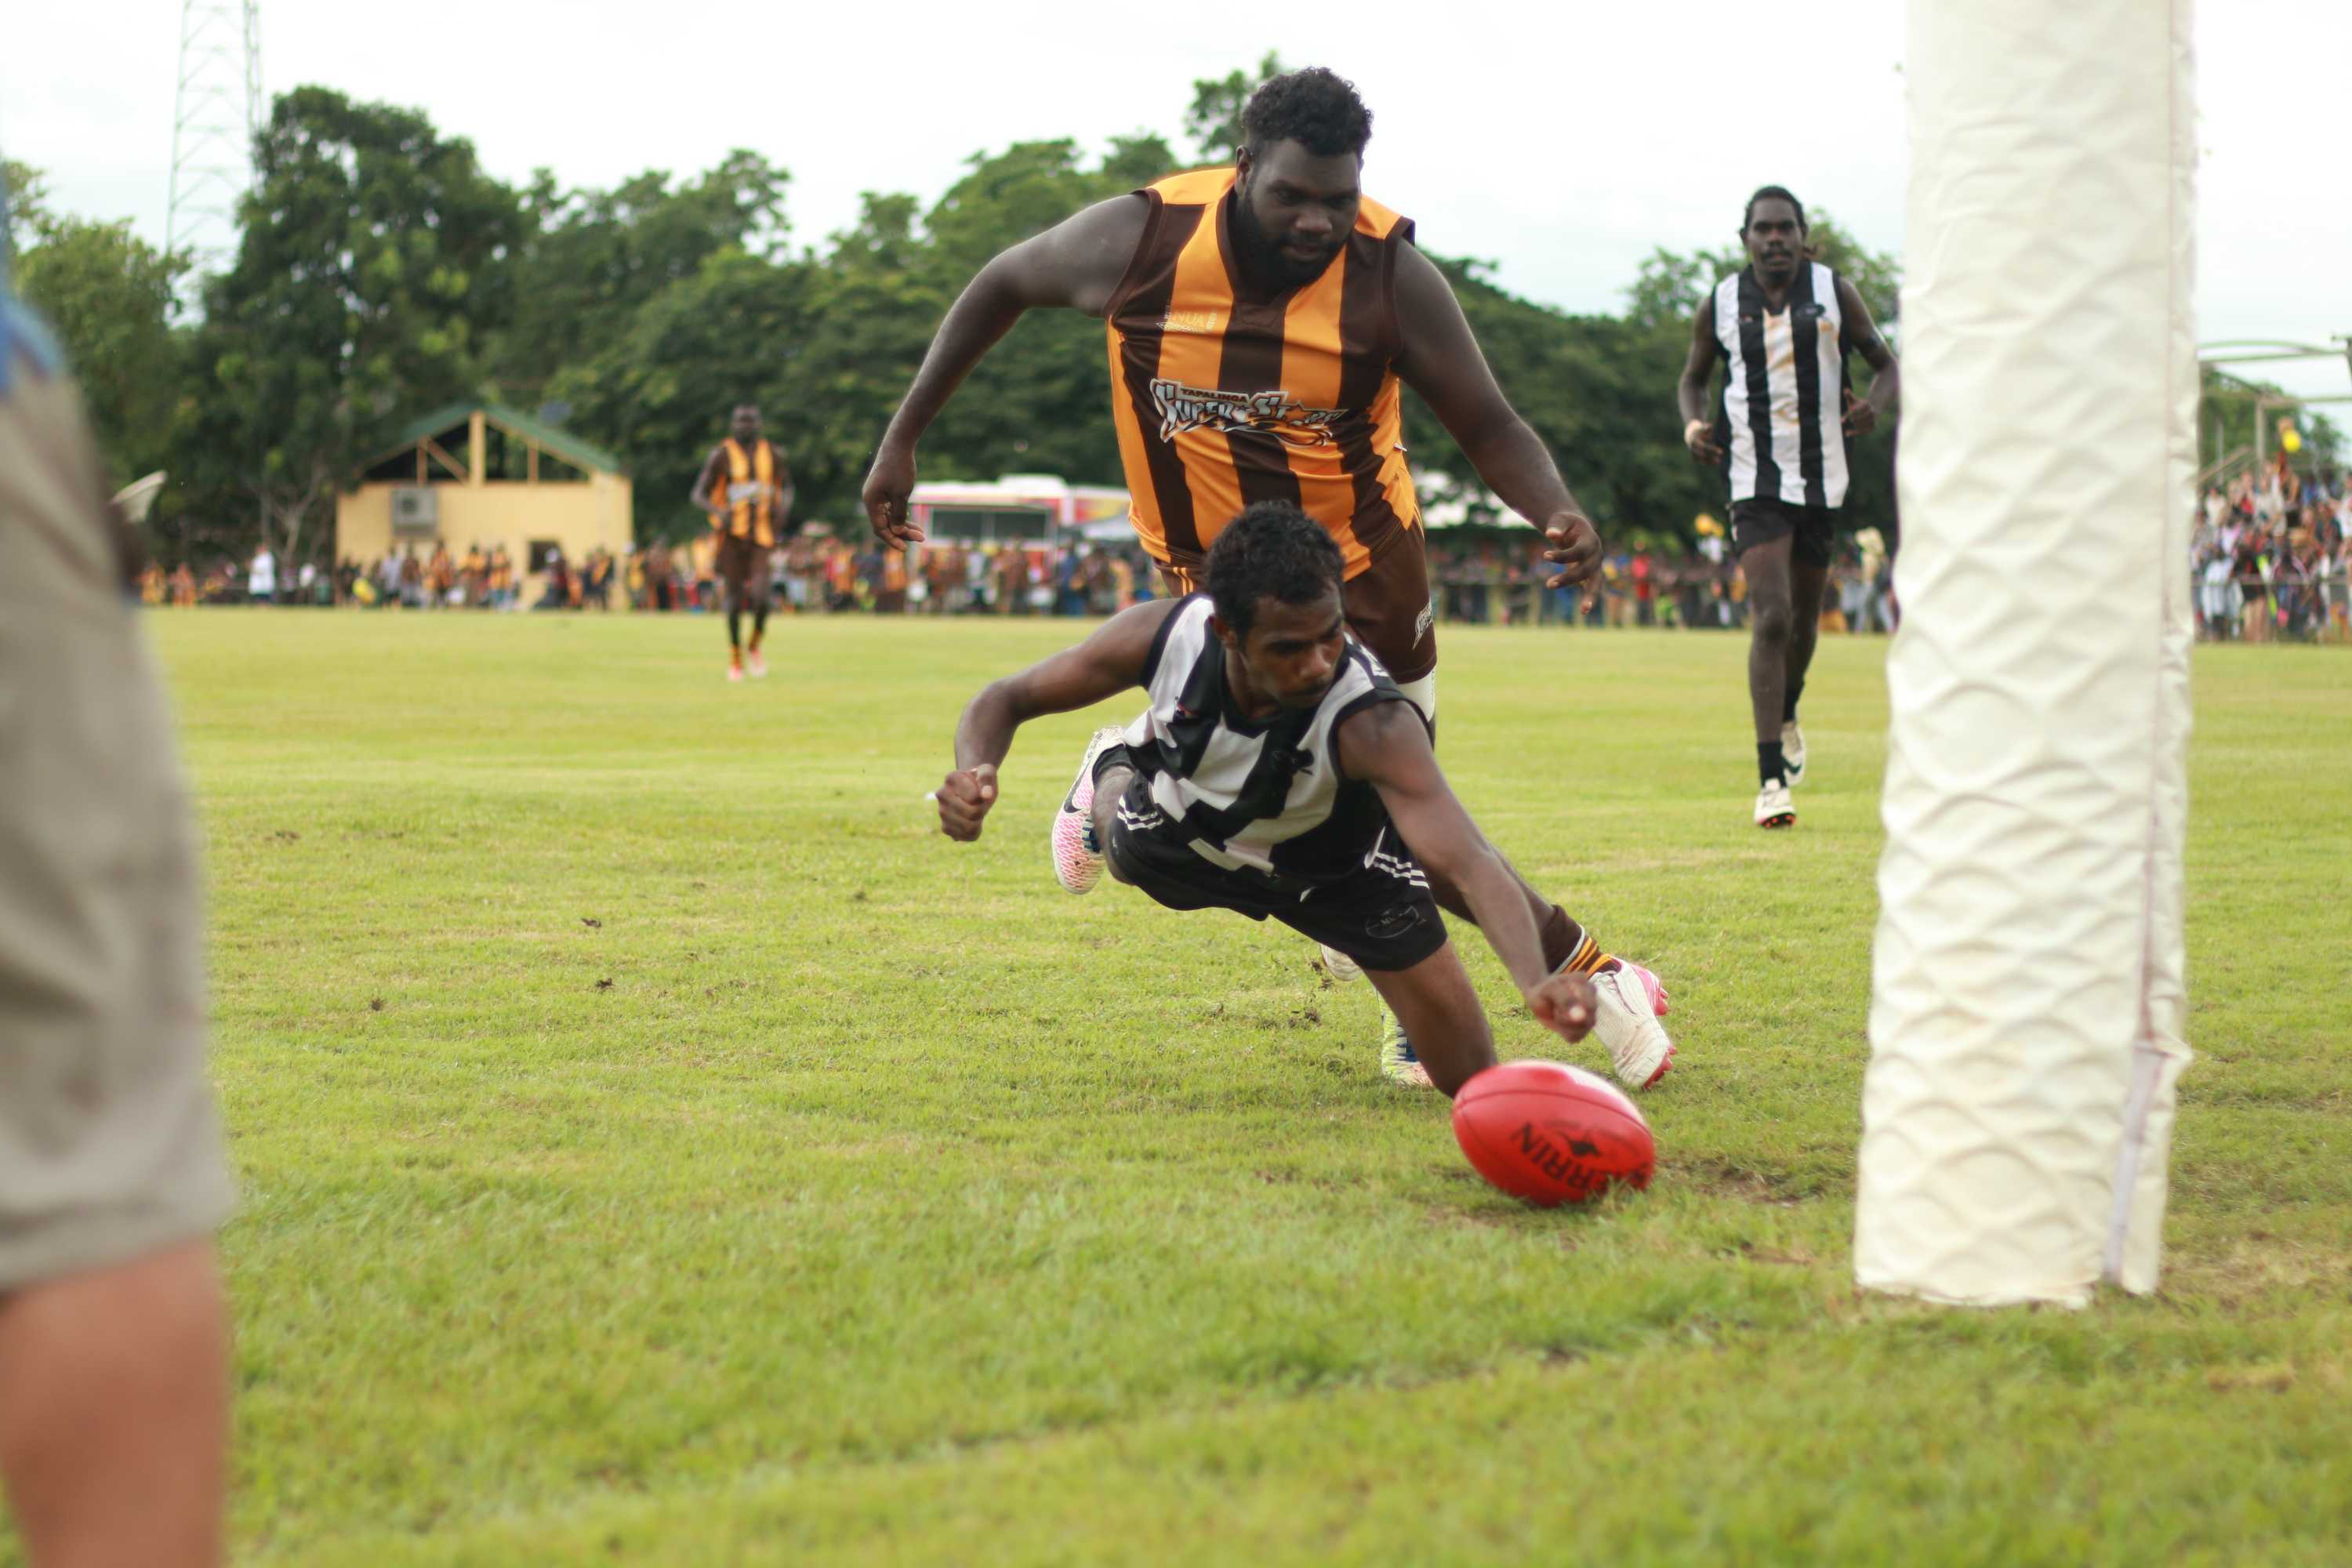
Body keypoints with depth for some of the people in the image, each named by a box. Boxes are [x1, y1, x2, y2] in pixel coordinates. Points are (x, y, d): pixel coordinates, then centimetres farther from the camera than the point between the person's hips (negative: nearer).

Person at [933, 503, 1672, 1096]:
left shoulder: (1371, 724, -45)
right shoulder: (1165, 636, -37)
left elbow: (1468, 862, -56)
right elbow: (1008, 699, -22)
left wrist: (1537, 982, -75)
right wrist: (973, 775, -45)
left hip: (1329, 872, -2)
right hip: (1181, 840, 2)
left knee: (1470, 1078, 2)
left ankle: (1590, 976, 32)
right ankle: (1110, 774, 67)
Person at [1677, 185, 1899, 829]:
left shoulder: (1834, 293, 0)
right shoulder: (1720, 306, -1)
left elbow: (1887, 364, 8)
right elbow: (1693, 376, 15)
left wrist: (1875, 405, -14)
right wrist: (1693, 424, -6)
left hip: (1822, 476, 2)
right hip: (1755, 479, -2)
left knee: (1803, 617, 16)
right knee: (1770, 617, -17)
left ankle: (1787, 714, 49)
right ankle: (1771, 779, -19)